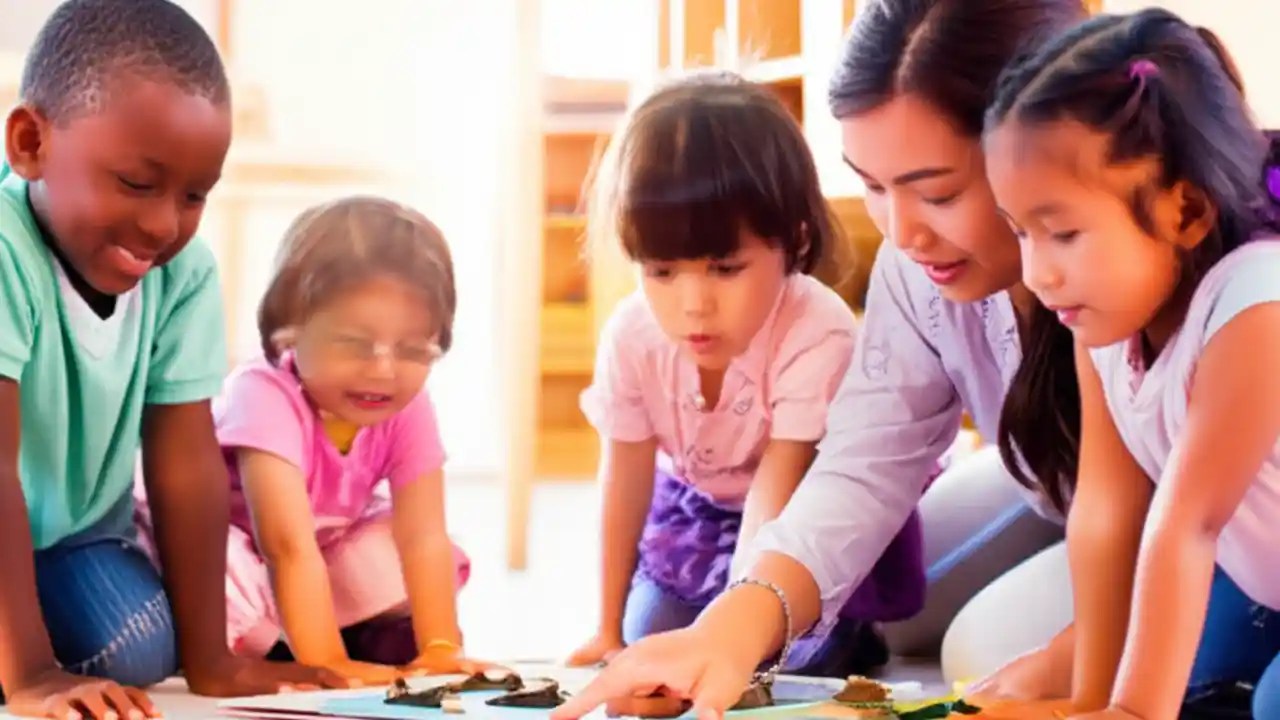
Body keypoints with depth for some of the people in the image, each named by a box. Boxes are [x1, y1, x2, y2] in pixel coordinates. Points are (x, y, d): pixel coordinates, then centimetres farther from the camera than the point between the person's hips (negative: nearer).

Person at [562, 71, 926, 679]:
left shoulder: (818, 337, -39)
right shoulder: (631, 334, -25)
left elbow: (776, 499, -37)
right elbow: (626, 482, -14)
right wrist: (609, 632, -6)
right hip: (696, 508, 4)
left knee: (794, 654, -21)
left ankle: (848, 637, 13)